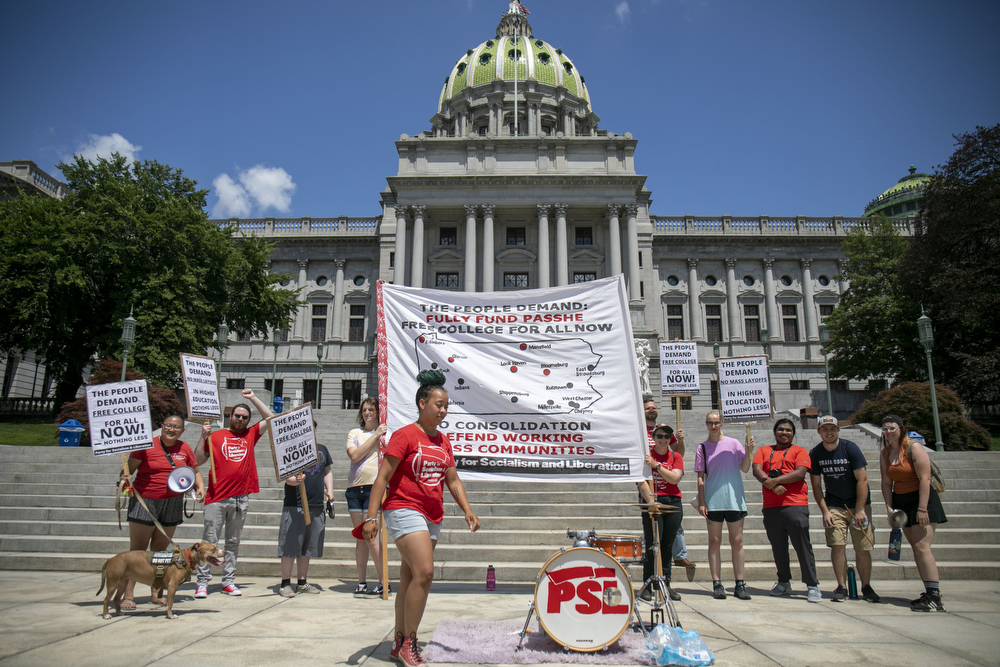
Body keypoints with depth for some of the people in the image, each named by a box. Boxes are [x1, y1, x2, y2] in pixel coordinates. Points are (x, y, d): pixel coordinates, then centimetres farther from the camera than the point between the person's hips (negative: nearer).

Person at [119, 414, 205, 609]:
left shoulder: (185, 449, 7)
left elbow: (195, 471, 16)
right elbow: (128, 469, -3)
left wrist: (200, 487, -1)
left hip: (173, 503, 4)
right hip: (145, 502, -3)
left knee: (160, 551, 11)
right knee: (137, 551, -1)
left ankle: (156, 594, 19)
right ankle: (128, 595, 6)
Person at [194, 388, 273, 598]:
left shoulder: (251, 435, 11)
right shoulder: (216, 436, 4)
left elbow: (270, 419, 10)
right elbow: (199, 460, 1)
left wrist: (253, 398, 7)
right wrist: (203, 437, -9)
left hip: (241, 498, 3)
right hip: (217, 497, -2)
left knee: (233, 541, 10)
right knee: (209, 541, 0)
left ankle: (229, 581, 16)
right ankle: (202, 582, 6)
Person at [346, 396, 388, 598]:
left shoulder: (387, 434, 8)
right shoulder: (354, 433, 13)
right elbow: (355, 456, -5)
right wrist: (375, 436, -8)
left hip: (375, 487, -4)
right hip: (355, 488, 4)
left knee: (371, 537, -9)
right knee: (360, 537, 8)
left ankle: (383, 583, 1)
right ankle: (361, 583, 16)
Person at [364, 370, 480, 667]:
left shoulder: (443, 441, 13)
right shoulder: (404, 435, -9)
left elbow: (453, 480, 18)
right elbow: (383, 477, -11)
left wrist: (467, 509, 6)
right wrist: (371, 516, -16)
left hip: (432, 517, 7)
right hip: (404, 510, -7)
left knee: (410, 578, 13)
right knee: (424, 571, -17)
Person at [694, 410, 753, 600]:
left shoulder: (733, 443, 4)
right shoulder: (702, 448, 4)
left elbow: (745, 468, 0)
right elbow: (700, 477, 4)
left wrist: (749, 451, -15)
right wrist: (701, 502, -2)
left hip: (734, 499, 0)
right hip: (712, 501, 0)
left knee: (737, 541, 4)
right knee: (714, 541, 2)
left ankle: (740, 584, 11)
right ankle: (717, 584, 7)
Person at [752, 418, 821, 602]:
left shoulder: (799, 451, 9)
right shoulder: (763, 451, 17)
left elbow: (800, 473, -8)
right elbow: (756, 470, 1)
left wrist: (774, 480, -15)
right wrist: (772, 485, -16)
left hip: (795, 505, -3)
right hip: (771, 506, 3)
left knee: (802, 545, -6)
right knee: (778, 546, 10)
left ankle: (812, 586, 1)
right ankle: (784, 582, 22)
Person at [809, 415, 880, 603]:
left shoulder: (850, 448, -11)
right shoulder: (815, 453, -4)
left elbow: (862, 480, -11)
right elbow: (816, 486, 2)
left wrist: (860, 510, -14)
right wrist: (825, 512, -6)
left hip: (858, 504, -1)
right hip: (834, 505, 2)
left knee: (863, 548, -1)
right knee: (837, 545, -8)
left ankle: (866, 587, 14)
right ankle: (841, 587, 2)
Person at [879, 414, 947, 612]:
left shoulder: (914, 448, -12)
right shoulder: (885, 453, 7)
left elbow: (925, 479, -17)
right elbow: (886, 482, 8)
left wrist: (922, 508, -22)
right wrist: (888, 506, -2)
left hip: (922, 499, -7)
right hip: (901, 502, 7)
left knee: (922, 547, -14)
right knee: (915, 548, 8)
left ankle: (934, 598, -13)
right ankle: (929, 593, 14)